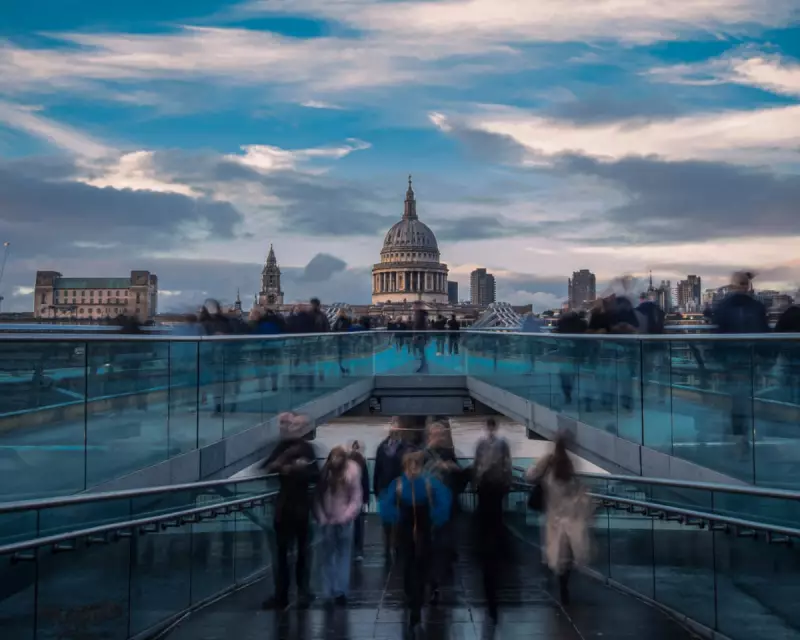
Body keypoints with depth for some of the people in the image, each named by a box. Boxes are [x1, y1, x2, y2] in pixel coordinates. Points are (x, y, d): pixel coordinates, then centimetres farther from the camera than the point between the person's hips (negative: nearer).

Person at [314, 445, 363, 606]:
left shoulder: (352, 470, -12)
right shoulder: (323, 471, -11)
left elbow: (356, 498, -9)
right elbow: (317, 496, -5)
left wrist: (345, 517, -16)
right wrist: (321, 517, -11)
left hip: (344, 521, -1)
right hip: (327, 521, 1)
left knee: (343, 555, 6)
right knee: (327, 556, 7)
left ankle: (341, 591, 15)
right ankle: (329, 592, 15)